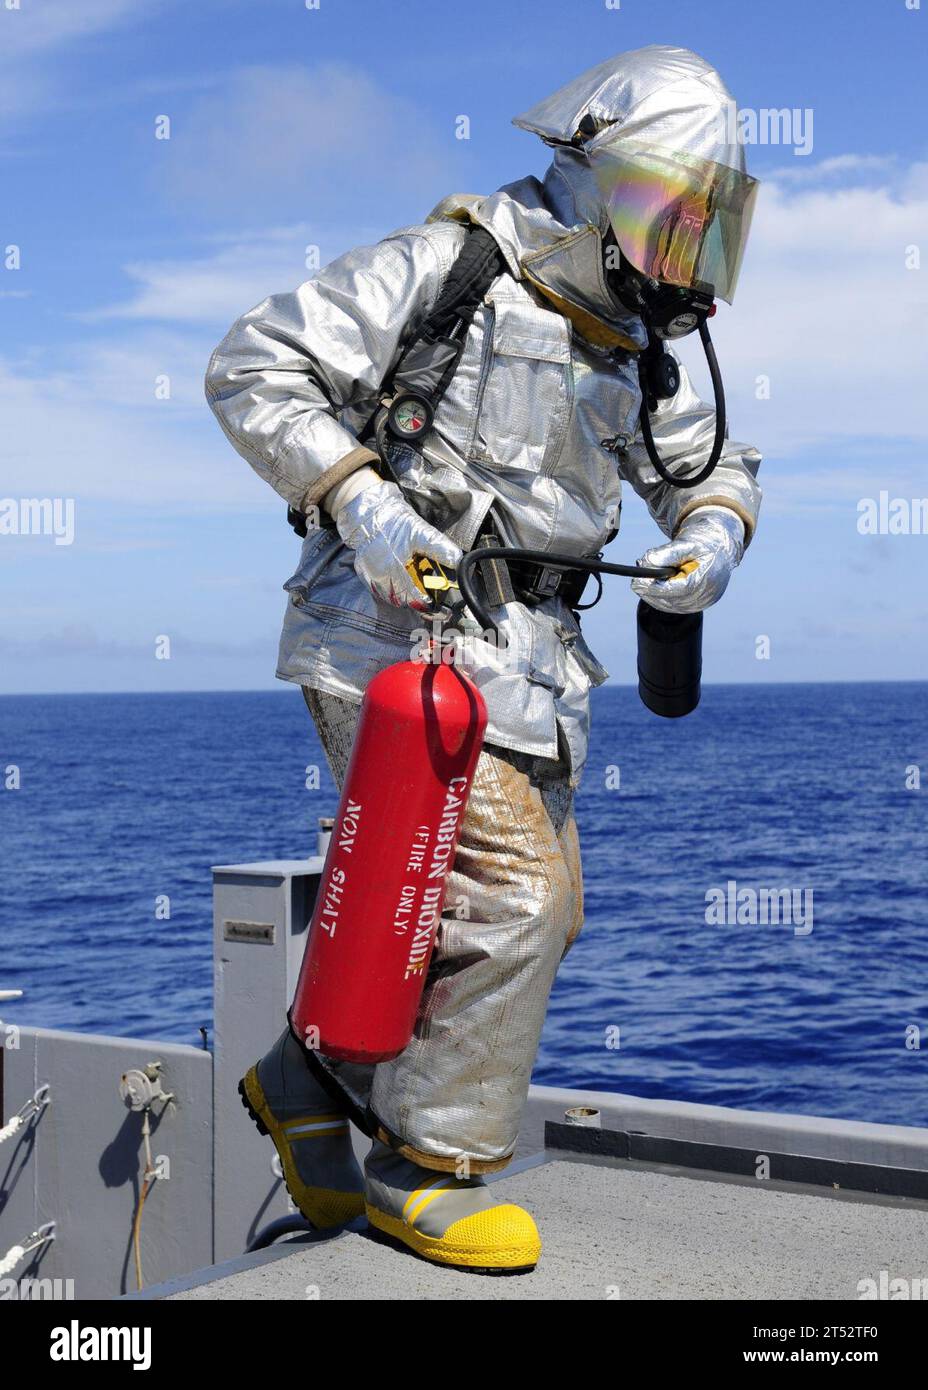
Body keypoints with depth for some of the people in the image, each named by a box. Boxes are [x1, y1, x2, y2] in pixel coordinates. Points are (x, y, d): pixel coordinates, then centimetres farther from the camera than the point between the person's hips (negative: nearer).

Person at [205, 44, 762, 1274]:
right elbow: (253, 368, -11)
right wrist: (365, 504, -22)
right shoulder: (438, 268, -8)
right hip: (398, 632, -8)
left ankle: (312, 1079, 26)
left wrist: (711, 533, 0)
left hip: (524, 659, 8)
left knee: (542, 910, 11)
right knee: (510, 894, -13)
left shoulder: (624, 343, 14)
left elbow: (710, 460, 24)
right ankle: (427, 1171, 4)